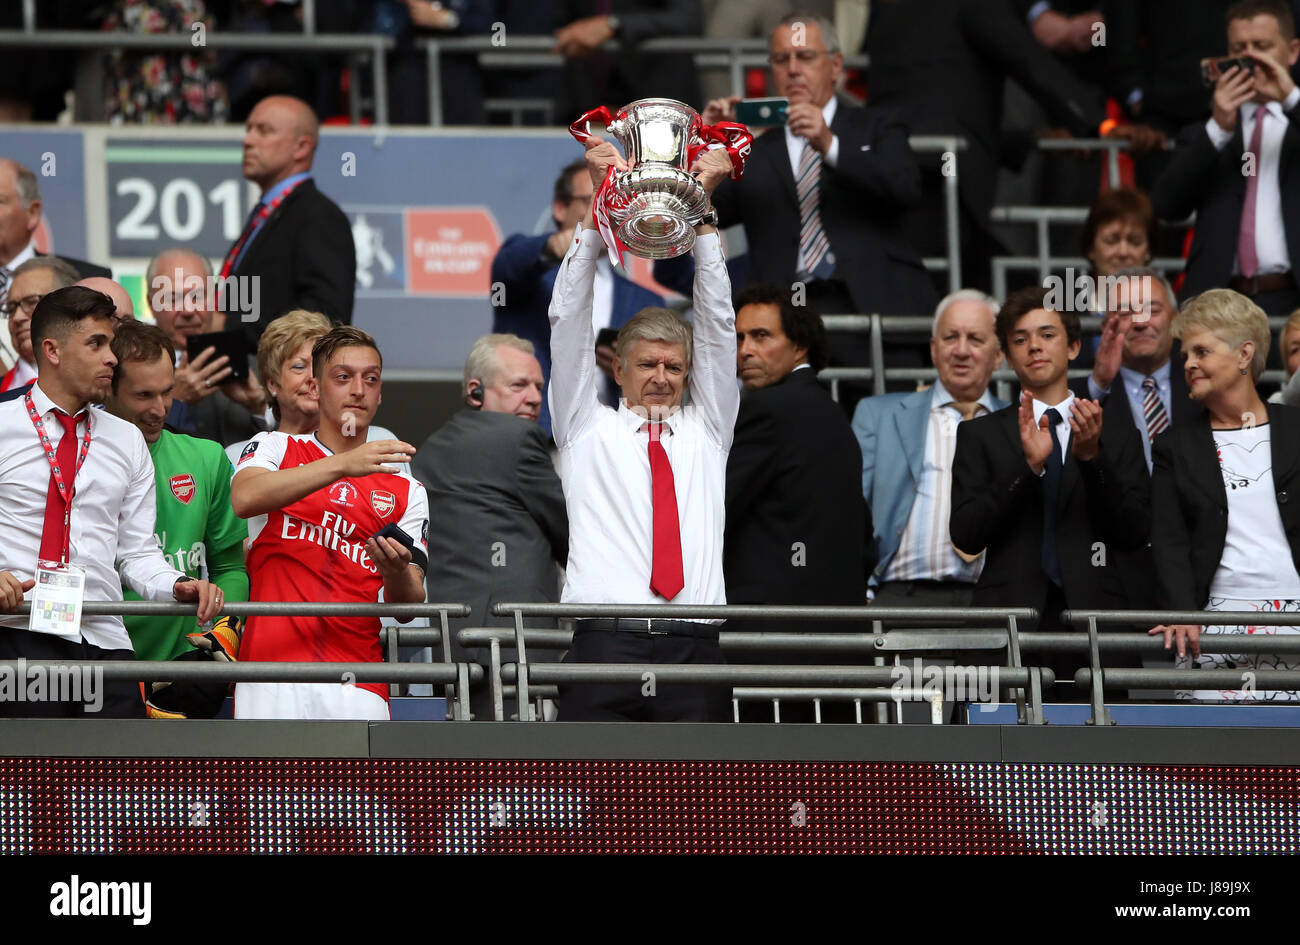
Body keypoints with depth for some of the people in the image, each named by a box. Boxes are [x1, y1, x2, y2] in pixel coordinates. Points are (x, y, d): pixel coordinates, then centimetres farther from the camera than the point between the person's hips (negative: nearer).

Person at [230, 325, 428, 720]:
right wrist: (342, 465, -20)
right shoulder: (275, 448, 14)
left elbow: (409, 607, 10)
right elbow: (244, 498, -11)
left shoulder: (406, 491, 19)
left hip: (357, 686, 2)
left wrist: (397, 573, -15)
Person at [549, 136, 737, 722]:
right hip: (605, 642, -2)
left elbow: (717, 322, 15)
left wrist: (701, 212, 8)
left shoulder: (706, 429, 20)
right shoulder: (587, 428, 16)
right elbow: (568, 318, 10)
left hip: (694, 648, 2)